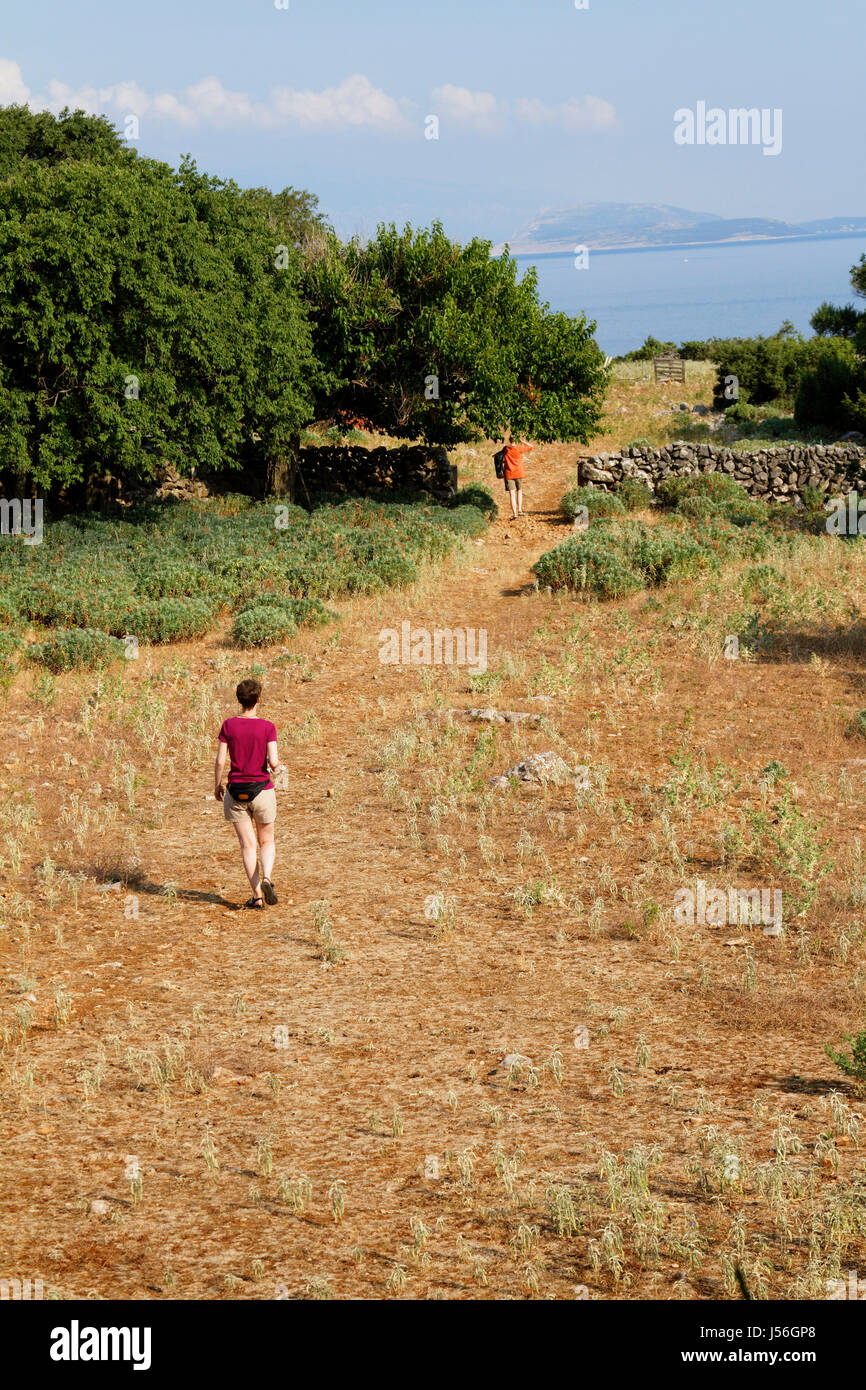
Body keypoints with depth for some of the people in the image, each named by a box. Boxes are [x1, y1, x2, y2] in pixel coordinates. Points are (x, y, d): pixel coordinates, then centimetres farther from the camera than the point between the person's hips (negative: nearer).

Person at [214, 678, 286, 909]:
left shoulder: (228, 726, -5)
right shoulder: (267, 727, -9)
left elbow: (220, 761, -6)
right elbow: (273, 762, -14)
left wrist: (217, 785, 10)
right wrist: (280, 767, 10)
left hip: (236, 792, 1)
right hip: (262, 790, -1)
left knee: (248, 844, 7)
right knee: (267, 841, 16)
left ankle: (257, 896, 3)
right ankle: (266, 878, -10)